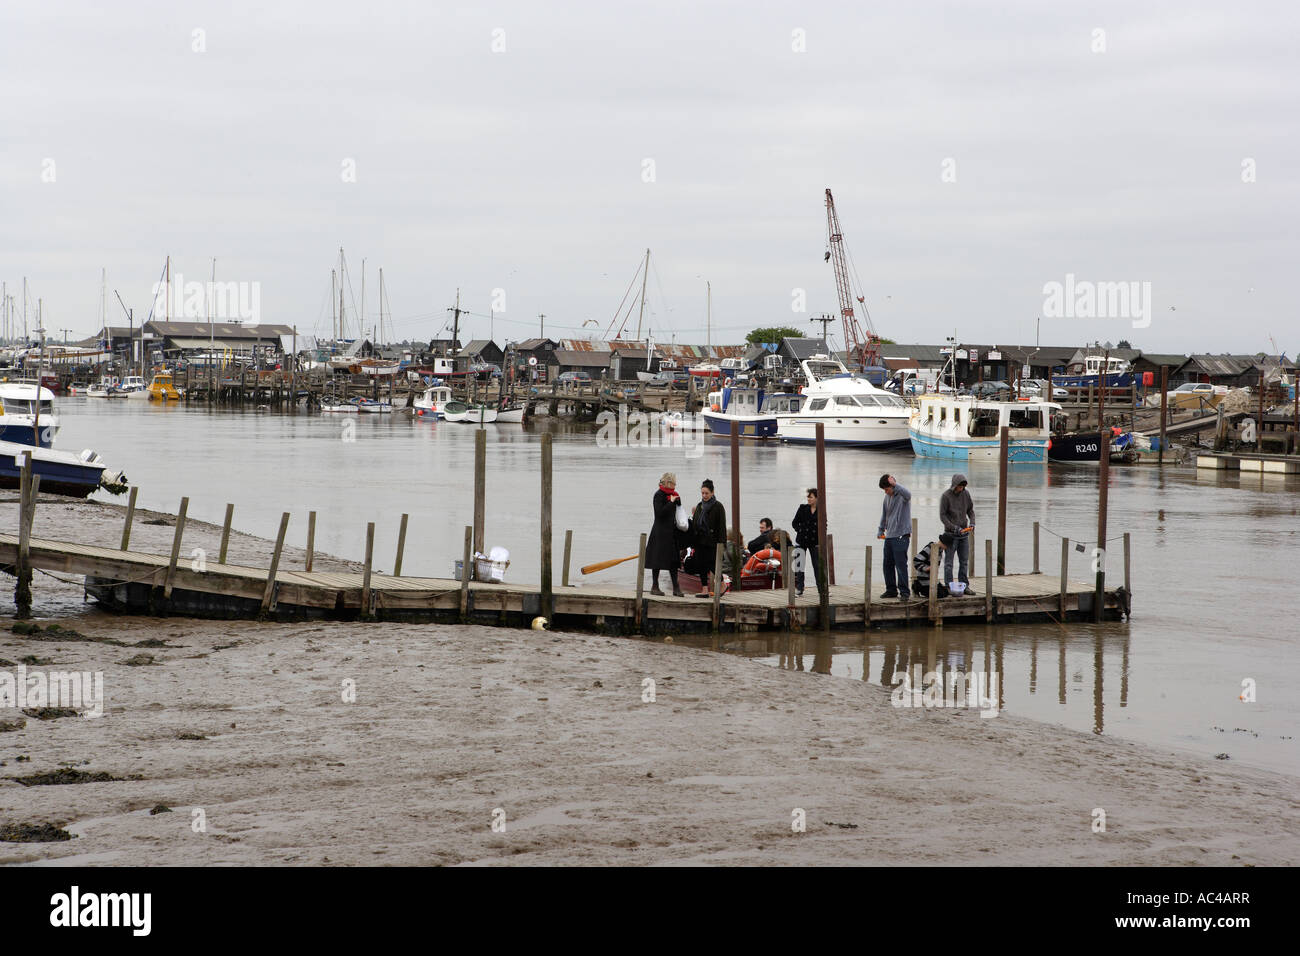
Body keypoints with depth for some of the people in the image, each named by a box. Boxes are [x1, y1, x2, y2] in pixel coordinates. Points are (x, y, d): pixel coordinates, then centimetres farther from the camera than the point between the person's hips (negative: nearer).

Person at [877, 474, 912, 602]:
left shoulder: (901, 495, -9)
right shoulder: (887, 497, 12)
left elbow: (908, 495, -35)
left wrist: (895, 484, -33)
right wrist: (881, 530, 22)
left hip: (901, 535, -8)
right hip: (889, 536, 8)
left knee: (901, 564, -11)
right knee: (888, 564, 11)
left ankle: (904, 592, -8)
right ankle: (891, 590, 20)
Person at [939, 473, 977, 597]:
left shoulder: (966, 494, 5)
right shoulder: (945, 496, -11)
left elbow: (970, 510, 14)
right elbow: (942, 516, -11)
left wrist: (972, 522, -5)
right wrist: (954, 528, -19)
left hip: (964, 533, 5)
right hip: (951, 534, -5)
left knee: (964, 561, 9)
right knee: (949, 562, -2)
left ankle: (964, 586, 15)